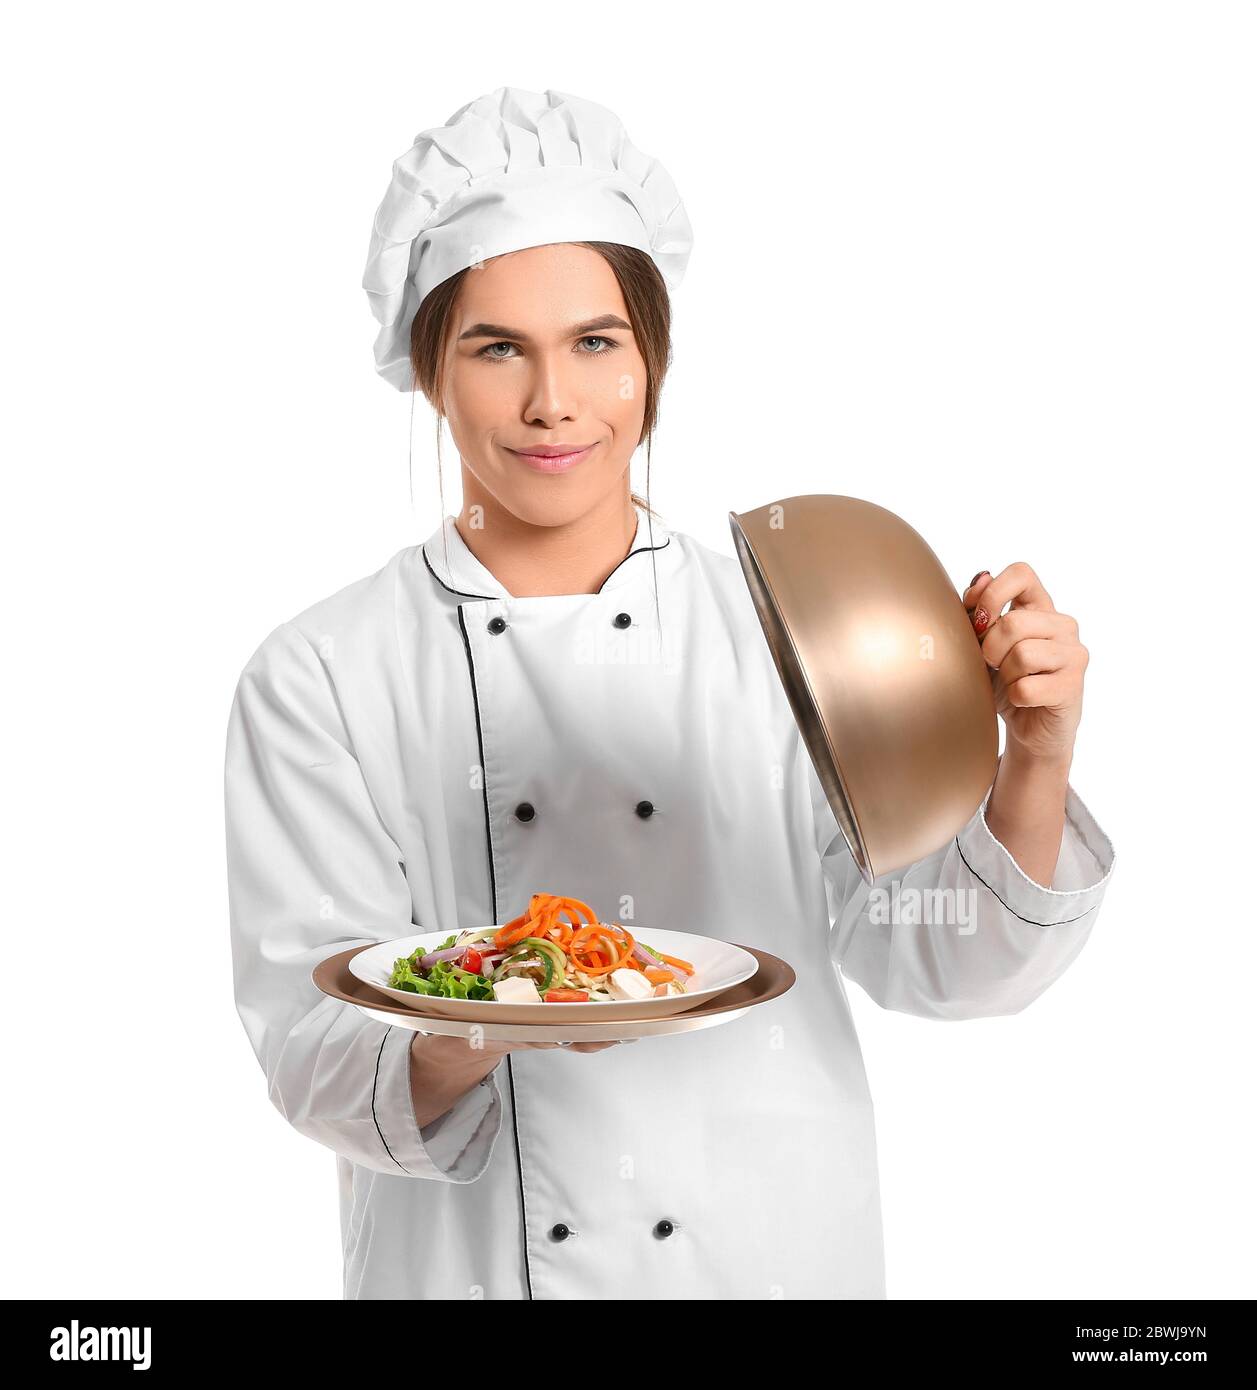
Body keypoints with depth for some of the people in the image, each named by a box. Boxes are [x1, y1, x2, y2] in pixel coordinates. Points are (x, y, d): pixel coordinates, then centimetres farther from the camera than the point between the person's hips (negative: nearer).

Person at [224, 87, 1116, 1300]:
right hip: (470, 1259, -1)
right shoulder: (317, 682, -11)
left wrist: (1035, 763, -23)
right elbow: (307, 1045, -13)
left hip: (774, 1250, 2)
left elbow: (929, 963, -7)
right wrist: (472, 1036, -32)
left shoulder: (781, 631, -7)